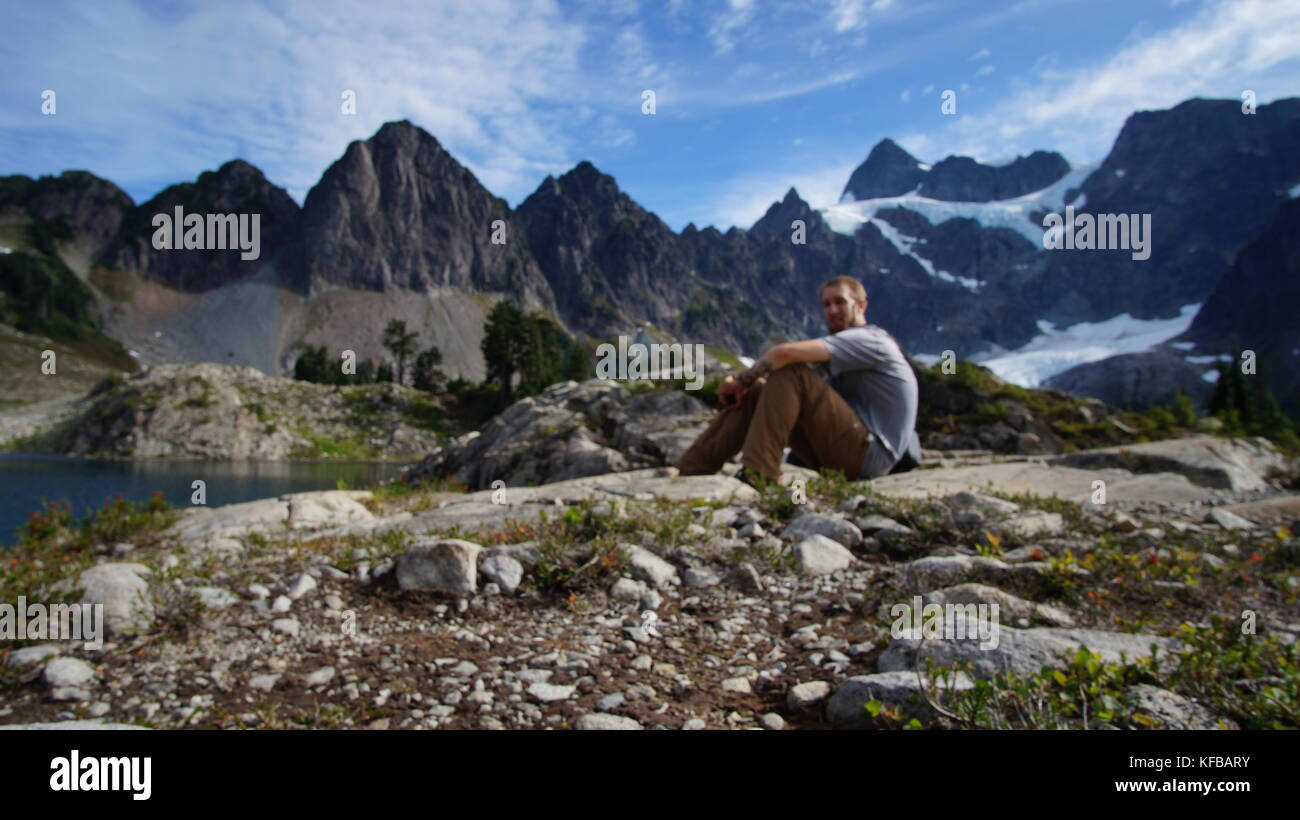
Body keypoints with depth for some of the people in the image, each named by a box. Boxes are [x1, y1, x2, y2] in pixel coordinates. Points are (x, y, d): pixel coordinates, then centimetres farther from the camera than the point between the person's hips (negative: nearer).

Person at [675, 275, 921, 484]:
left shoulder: (869, 340, -8)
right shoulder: (848, 348, 24)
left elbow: (786, 352, -22)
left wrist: (742, 379, -8)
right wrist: (746, 383, 3)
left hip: (870, 455, -9)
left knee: (790, 373, -22)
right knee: (755, 392, 1)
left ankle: (758, 473, -29)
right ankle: (688, 471, -11)